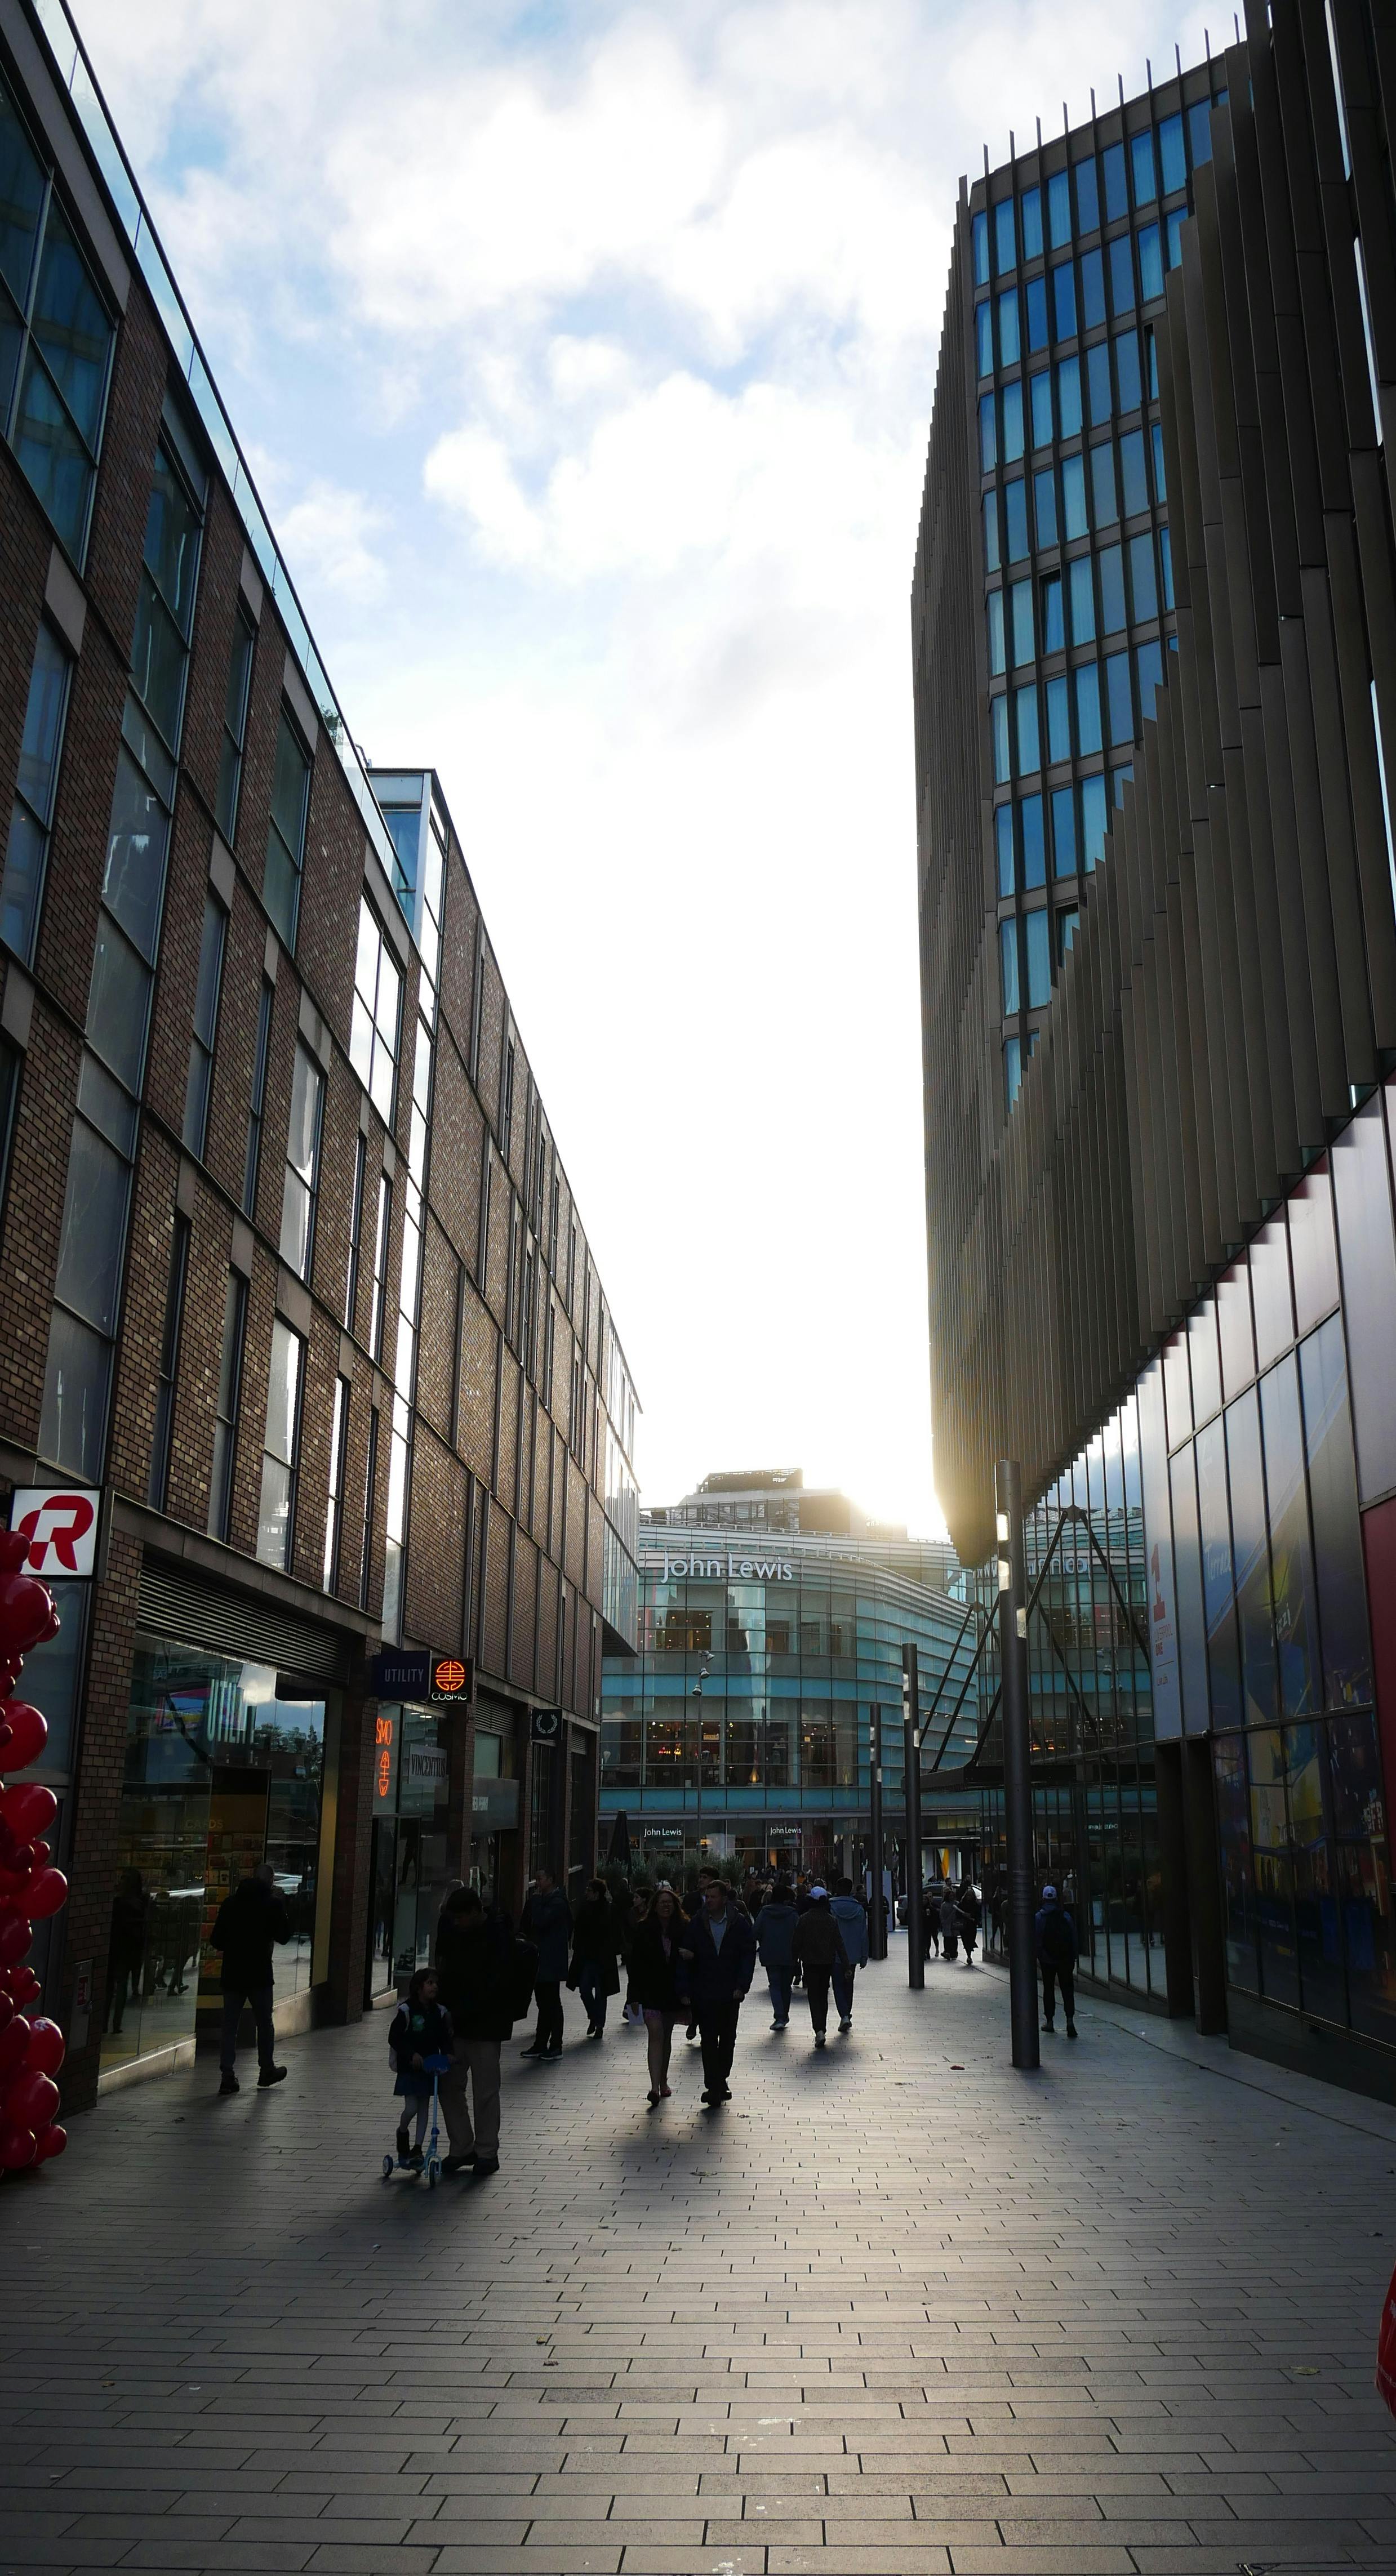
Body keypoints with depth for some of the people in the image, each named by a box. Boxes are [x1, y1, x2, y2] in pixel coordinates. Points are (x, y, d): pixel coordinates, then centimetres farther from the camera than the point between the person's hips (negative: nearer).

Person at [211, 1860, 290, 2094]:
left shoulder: (230, 1903, 3)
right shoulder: (273, 1903, -7)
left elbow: (215, 1940, 3)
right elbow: (284, 1936, -2)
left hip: (232, 1974, 3)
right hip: (260, 1974, -3)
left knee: (230, 2025, 6)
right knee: (264, 2022, 13)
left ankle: (228, 2076, 1)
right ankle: (267, 2070, 23)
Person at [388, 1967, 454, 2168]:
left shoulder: (440, 2012, 2)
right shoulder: (406, 2010, -12)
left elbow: (445, 2038, 7)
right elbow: (394, 2038, -12)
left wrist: (447, 2054, -12)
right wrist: (412, 2054, -21)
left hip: (430, 2067, 5)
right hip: (409, 2068, -5)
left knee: (424, 2108, 7)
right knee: (411, 2108, -9)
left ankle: (417, 2149, 15)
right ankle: (402, 2132, 22)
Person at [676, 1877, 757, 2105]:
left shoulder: (740, 1923, -3)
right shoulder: (697, 1923, -2)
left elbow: (749, 1955, -1)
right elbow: (685, 1957, 0)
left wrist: (742, 1986, -9)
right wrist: (685, 1990, -6)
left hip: (730, 1992, 1)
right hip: (703, 1992, -1)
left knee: (728, 2039, 11)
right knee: (709, 2039, -5)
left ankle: (721, 2081, 26)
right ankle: (714, 2087, -3)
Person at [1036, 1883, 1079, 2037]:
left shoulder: (1038, 1917, -5)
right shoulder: (1066, 1916, 1)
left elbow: (1036, 1939, -8)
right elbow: (1074, 1938, 2)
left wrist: (1036, 1956, -2)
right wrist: (1073, 1957, 8)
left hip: (1047, 1958, -1)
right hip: (1065, 1959, 1)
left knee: (1048, 1989, 11)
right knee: (1067, 1989, 1)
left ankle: (1049, 2021, 15)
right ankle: (1070, 2020, -14)